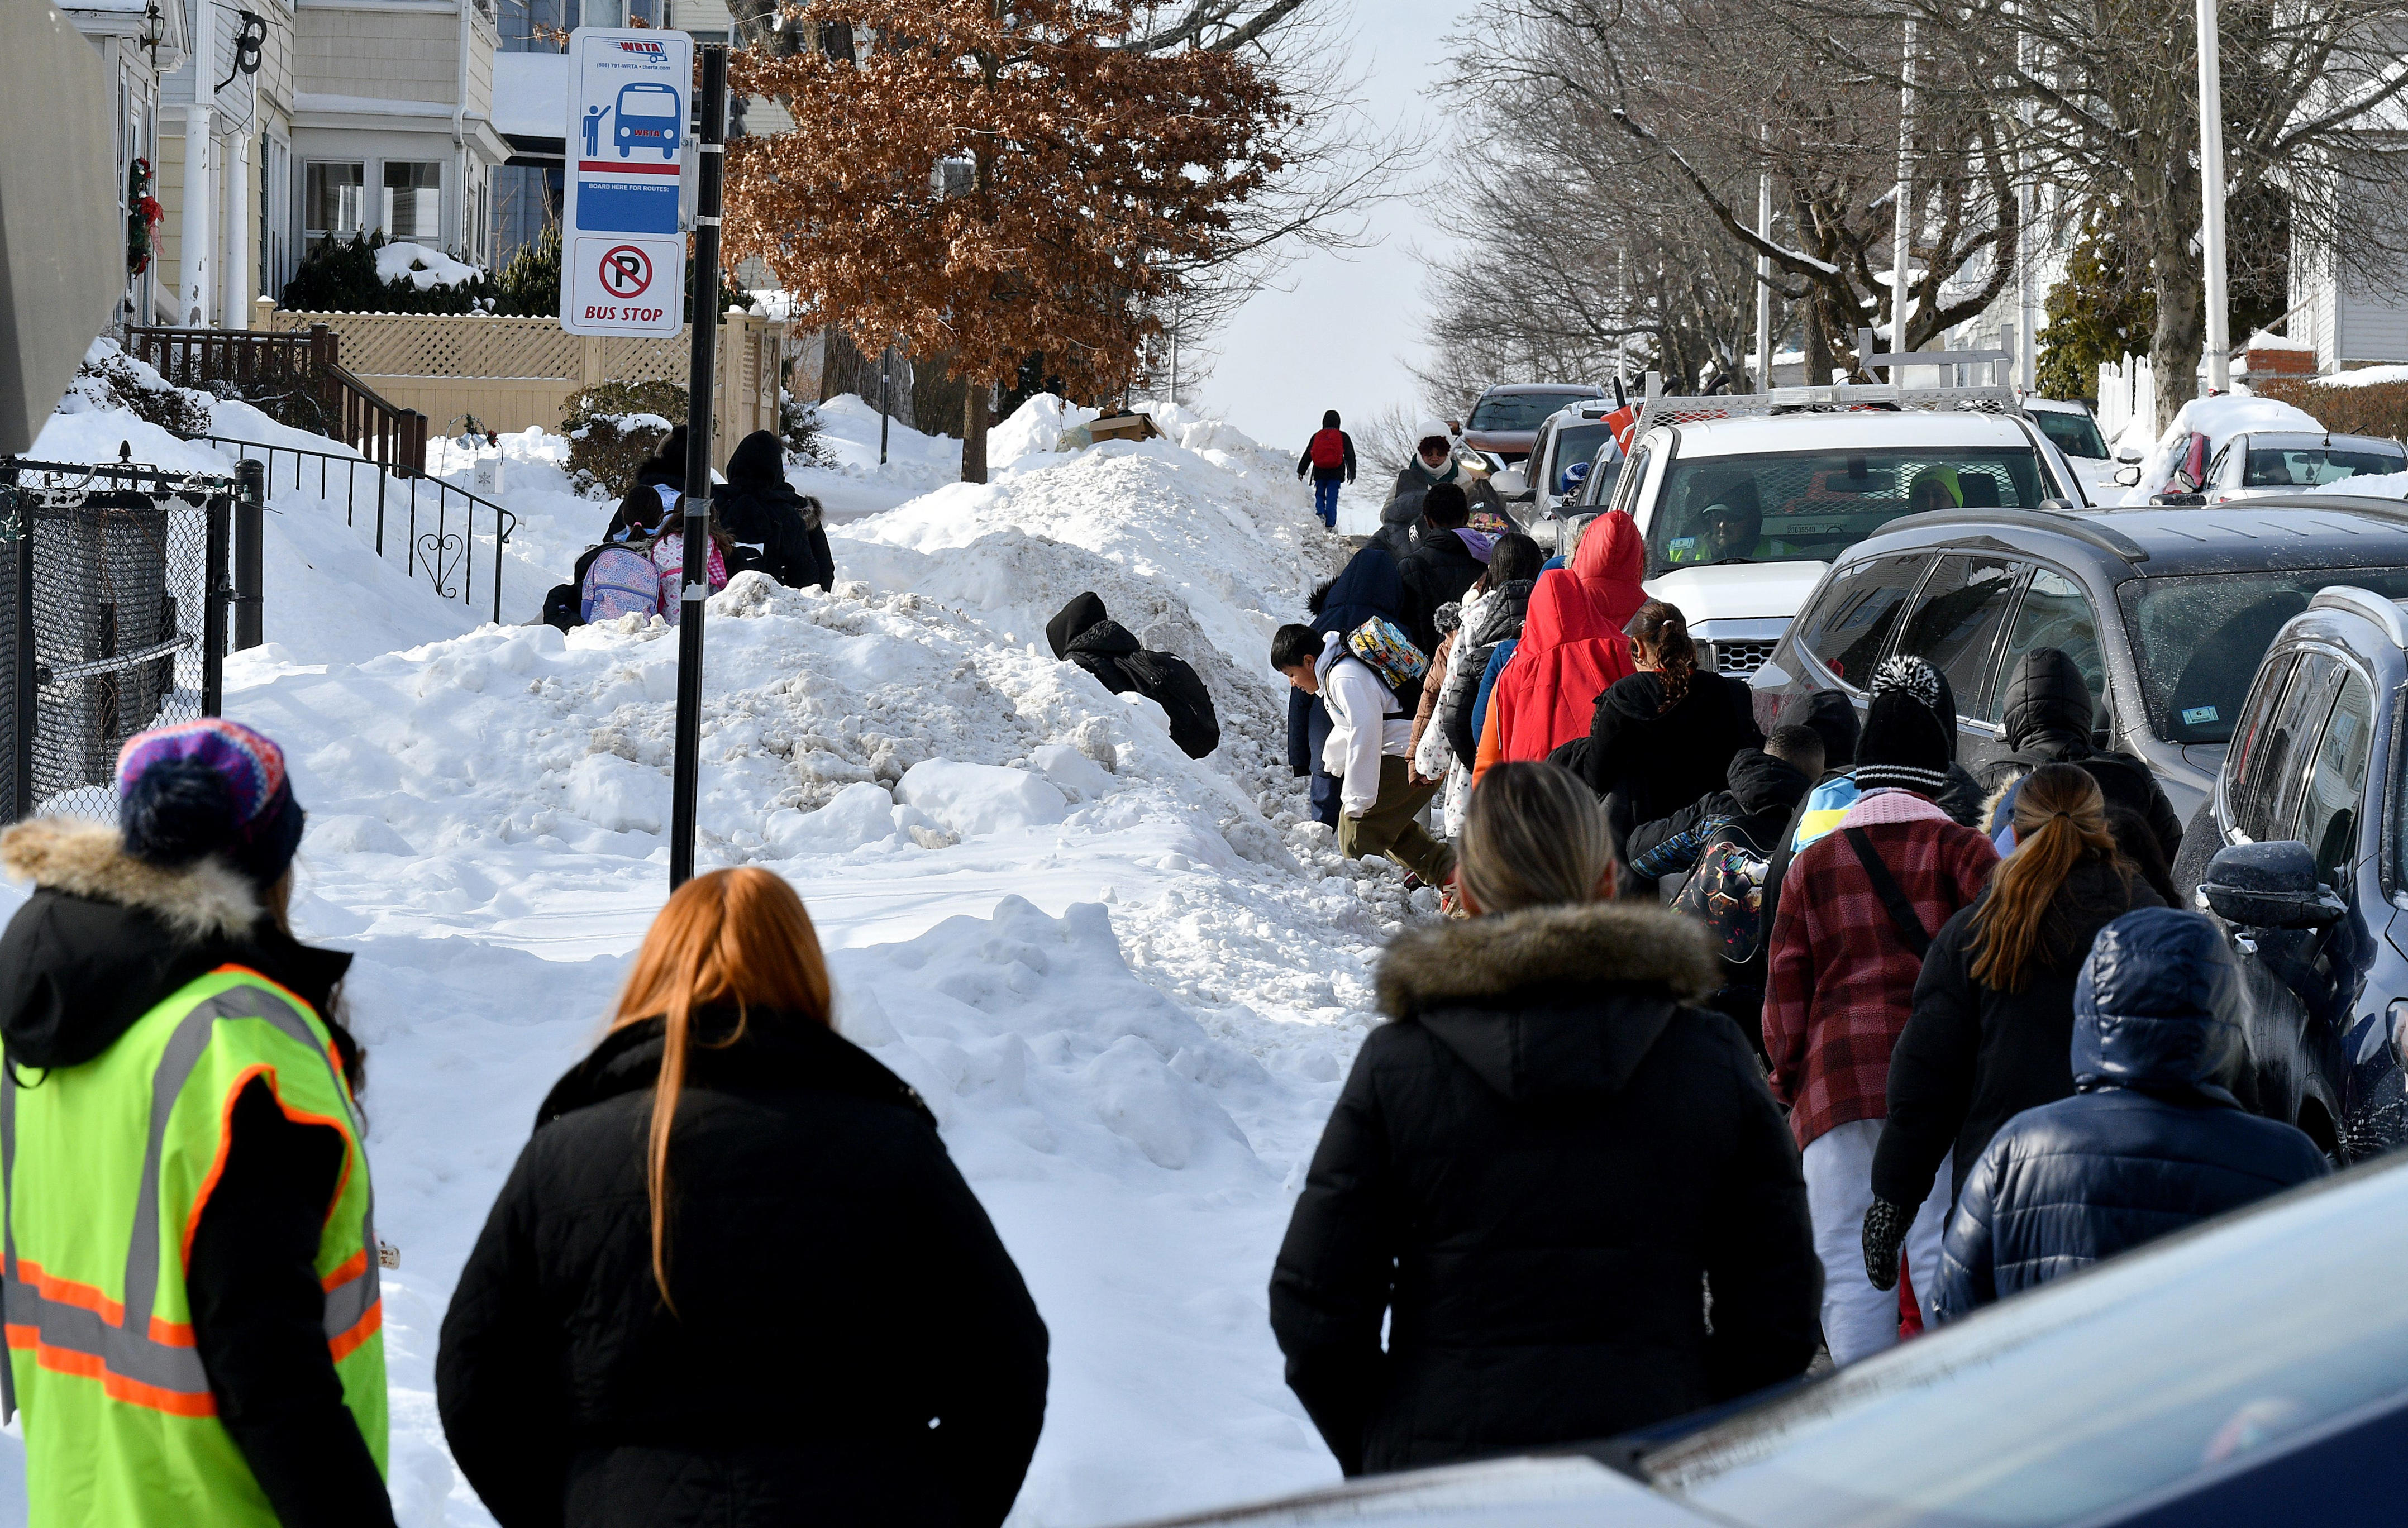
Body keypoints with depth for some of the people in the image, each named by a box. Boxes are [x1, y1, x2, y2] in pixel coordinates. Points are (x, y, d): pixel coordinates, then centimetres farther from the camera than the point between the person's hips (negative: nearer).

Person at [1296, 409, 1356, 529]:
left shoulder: (1317, 436, 7)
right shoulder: (1343, 437, 3)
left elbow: (1307, 455, 8)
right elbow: (1350, 456, 4)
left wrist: (1301, 471, 11)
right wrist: (1351, 474, 9)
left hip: (1320, 472, 1)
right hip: (1336, 473, -1)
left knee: (1319, 494, 16)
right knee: (1332, 498, 2)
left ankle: (1320, 512, -12)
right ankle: (1330, 525, -2)